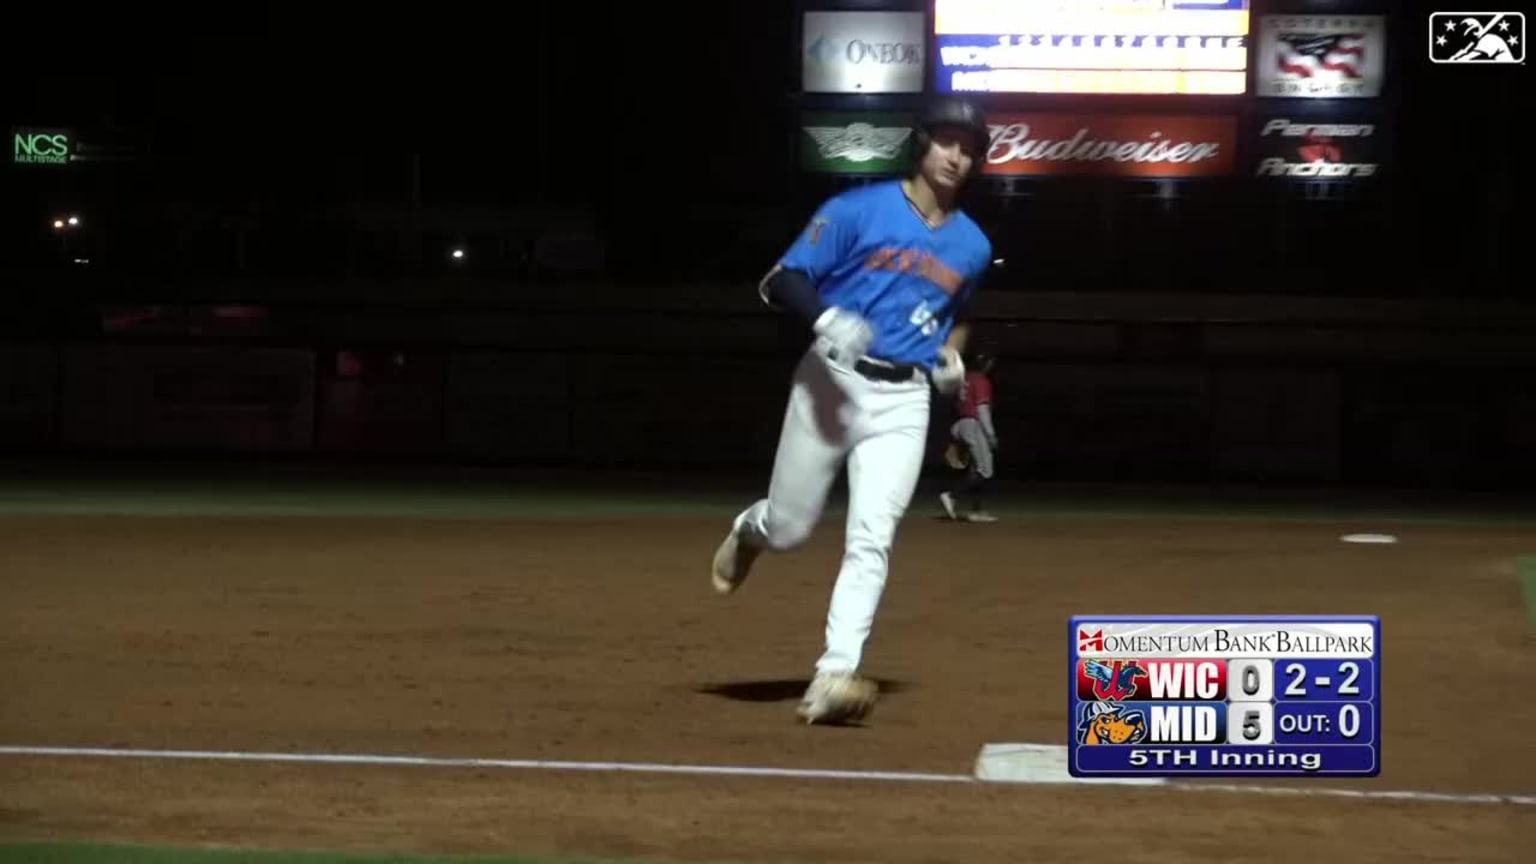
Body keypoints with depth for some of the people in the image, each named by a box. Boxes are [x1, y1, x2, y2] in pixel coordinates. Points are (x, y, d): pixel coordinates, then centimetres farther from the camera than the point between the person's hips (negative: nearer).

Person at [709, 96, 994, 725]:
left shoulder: (973, 246, 10)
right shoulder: (859, 210, -5)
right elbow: (780, 281, -8)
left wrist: (952, 354, 8)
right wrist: (826, 318, -27)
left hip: (904, 401, 2)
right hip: (831, 381, -2)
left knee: (871, 540, -11)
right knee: (788, 529, 7)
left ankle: (835, 676, -13)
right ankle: (749, 531, 44)